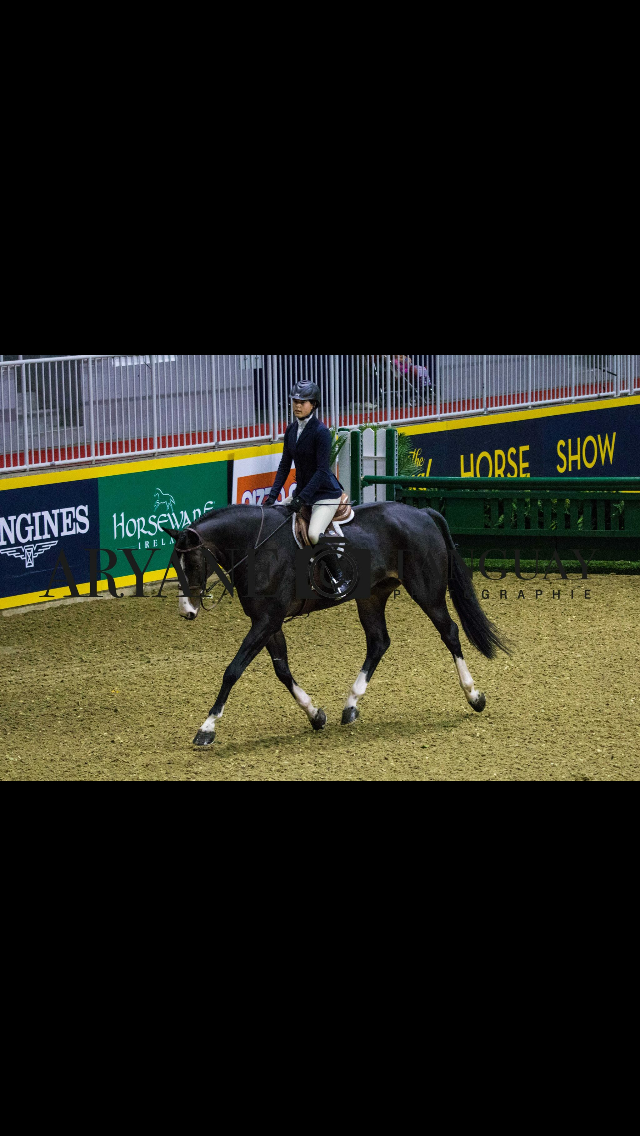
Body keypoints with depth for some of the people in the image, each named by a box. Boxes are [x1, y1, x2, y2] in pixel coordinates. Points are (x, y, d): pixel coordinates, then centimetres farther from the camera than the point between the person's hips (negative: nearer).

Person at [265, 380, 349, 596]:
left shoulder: (321, 432, -17)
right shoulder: (291, 430, 5)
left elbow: (322, 470, -21)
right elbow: (285, 465, 9)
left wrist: (302, 499, -26)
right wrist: (272, 496, 0)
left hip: (326, 493, -8)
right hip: (302, 491, 8)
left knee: (314, 534, -29)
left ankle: (340, 578, -14)